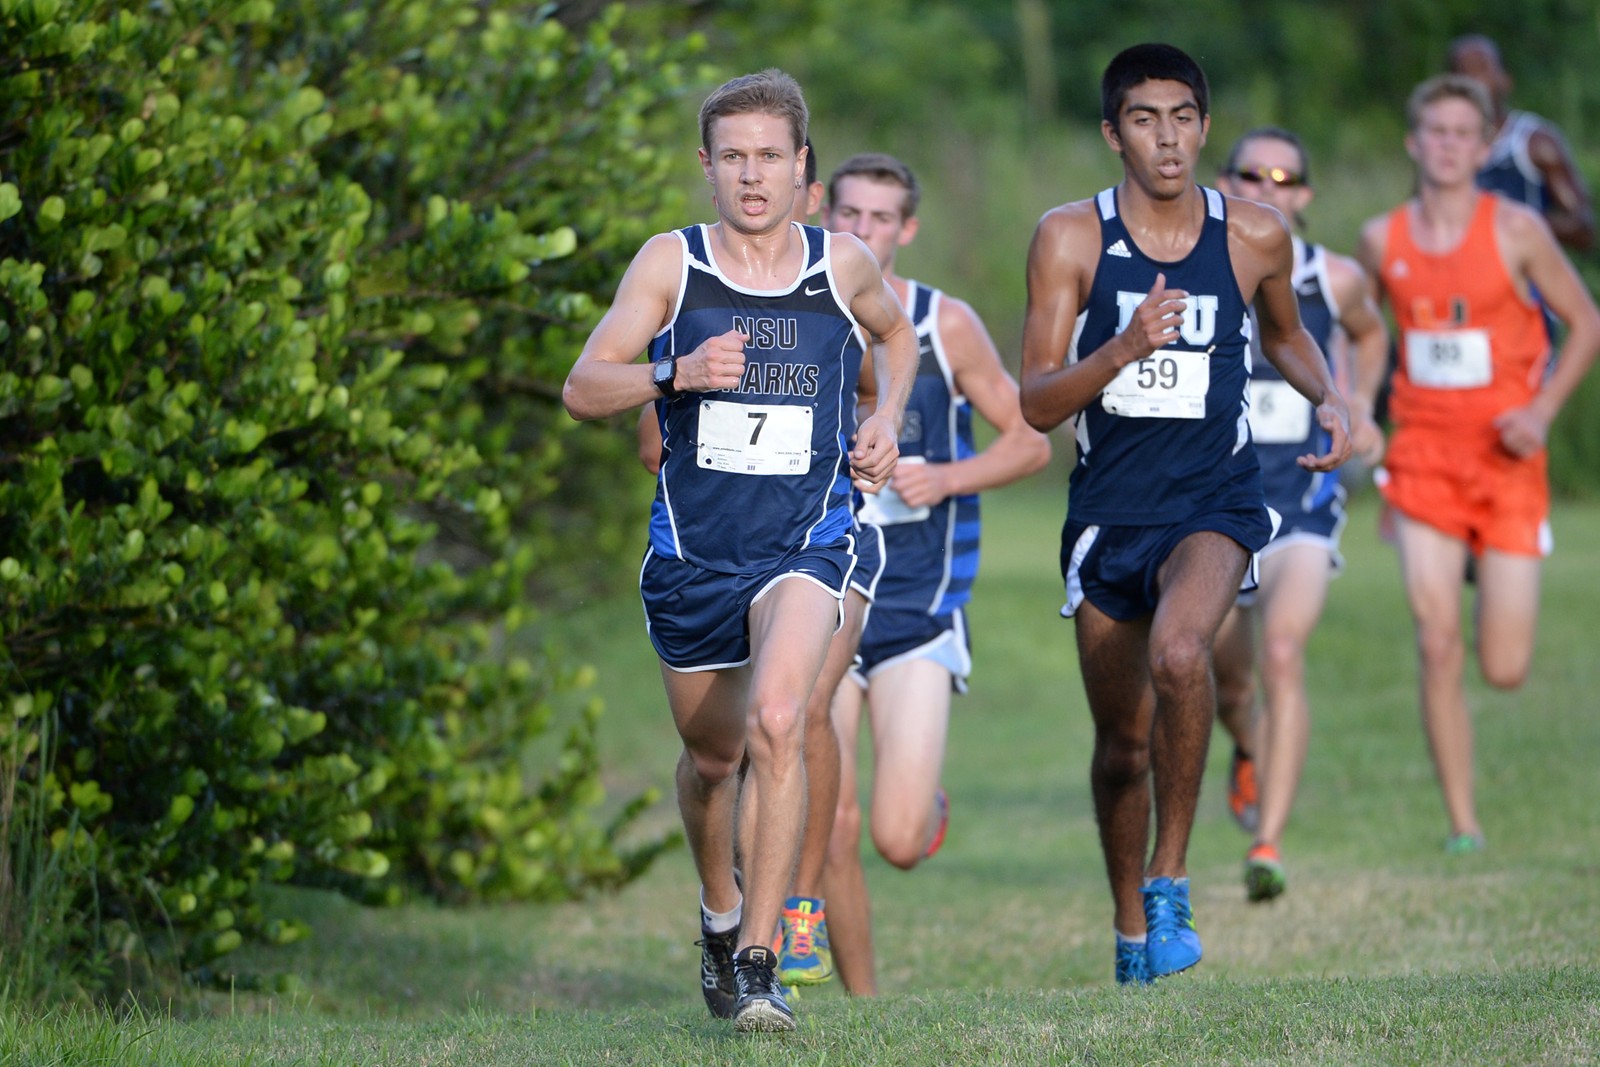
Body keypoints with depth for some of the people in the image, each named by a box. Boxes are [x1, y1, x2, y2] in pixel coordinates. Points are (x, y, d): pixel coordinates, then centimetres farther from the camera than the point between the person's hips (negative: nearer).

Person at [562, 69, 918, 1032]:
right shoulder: (670, 264, -3)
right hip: (692, 547, 1)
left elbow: (896, 333, 25)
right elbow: (583, 390, -7)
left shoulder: (844, 264, 2)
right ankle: (721, 911, 46)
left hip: (806, 544, -1)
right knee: (711, 757, 15)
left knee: (776, 725, -25)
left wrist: (887, 419, 7)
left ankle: (759, 963, -22)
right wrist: (677, 374, -24)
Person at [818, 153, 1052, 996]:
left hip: (918, 609, -2)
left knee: (898, 840, -12)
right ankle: (863, 1005, 14)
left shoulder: (946, 326, -2)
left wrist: (945, 479, -11)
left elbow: (1029, 441, 5)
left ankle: (930, 808, 25)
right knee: (831, 833, -4)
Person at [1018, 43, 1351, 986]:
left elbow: (1285, 333, 21)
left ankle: (1170, 879, -17)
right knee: (1123, 738, 9)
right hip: (1109, 509, 1)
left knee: (1179, 652, -32)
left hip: (1215, 503, -1)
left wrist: (1329, 396, 1)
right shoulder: (1071, 238, -5)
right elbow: (1036, 405, -8)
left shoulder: (1257, 236, -1)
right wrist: (1122, 349, -25)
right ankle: (1132, 928, 32)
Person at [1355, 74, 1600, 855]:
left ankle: (1493, 578, 36)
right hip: (1422, 459, 1)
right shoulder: (1382, 240, 2)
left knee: (1506, 669, -2)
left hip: (1506, 461, -1)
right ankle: (1462, 822, -2)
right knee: (1438, 646, -12)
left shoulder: (1516, 231, -5)